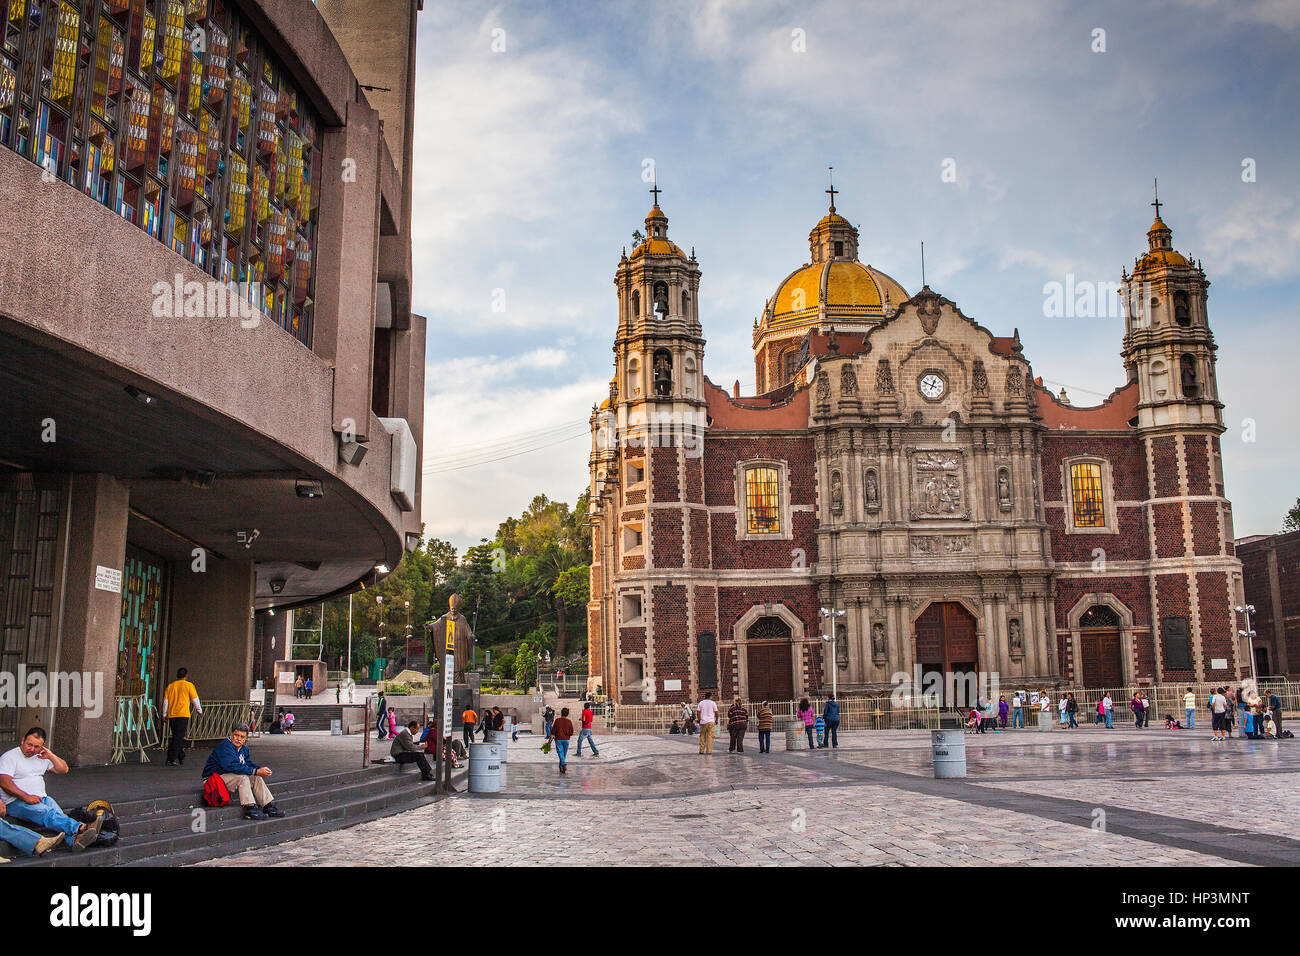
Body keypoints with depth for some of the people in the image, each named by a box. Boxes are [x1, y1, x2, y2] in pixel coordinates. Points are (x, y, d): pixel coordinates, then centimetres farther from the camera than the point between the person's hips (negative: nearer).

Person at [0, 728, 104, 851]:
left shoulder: (42, 757, 21)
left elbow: (64, 769, 21)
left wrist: (51, 756, 5)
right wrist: (26, 797, -21)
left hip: (42, 798, 6)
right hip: (16, 802, -6)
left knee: (57, 814, -27)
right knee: (47, 813, -34)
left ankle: (74, 839, -56)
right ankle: (81, 828, -59)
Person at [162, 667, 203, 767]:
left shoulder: (170, 686, 11)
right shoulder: (189, 685, 0)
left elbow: (165, 701, 12)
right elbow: (195, 700, 2)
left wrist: (164, 714, 20)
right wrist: (199, 710, 16)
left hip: (171, 716, 5)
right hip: (183, 715, -5)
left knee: (177, 737, 16)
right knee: (178, 738, -5)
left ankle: (181, 757, 24)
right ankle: (171, 759, -14)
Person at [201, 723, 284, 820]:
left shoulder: (244, 748, 9)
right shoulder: (225, 747, -21)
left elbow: (249, 763, 8)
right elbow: (234, 766, -30)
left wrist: (261, 769, -14)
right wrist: (256, 771, -30)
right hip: (216, 777, -9)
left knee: (257, 778, -4)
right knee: (243, 778, -30)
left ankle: (269, 806, -5)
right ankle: (250, 809, -34)